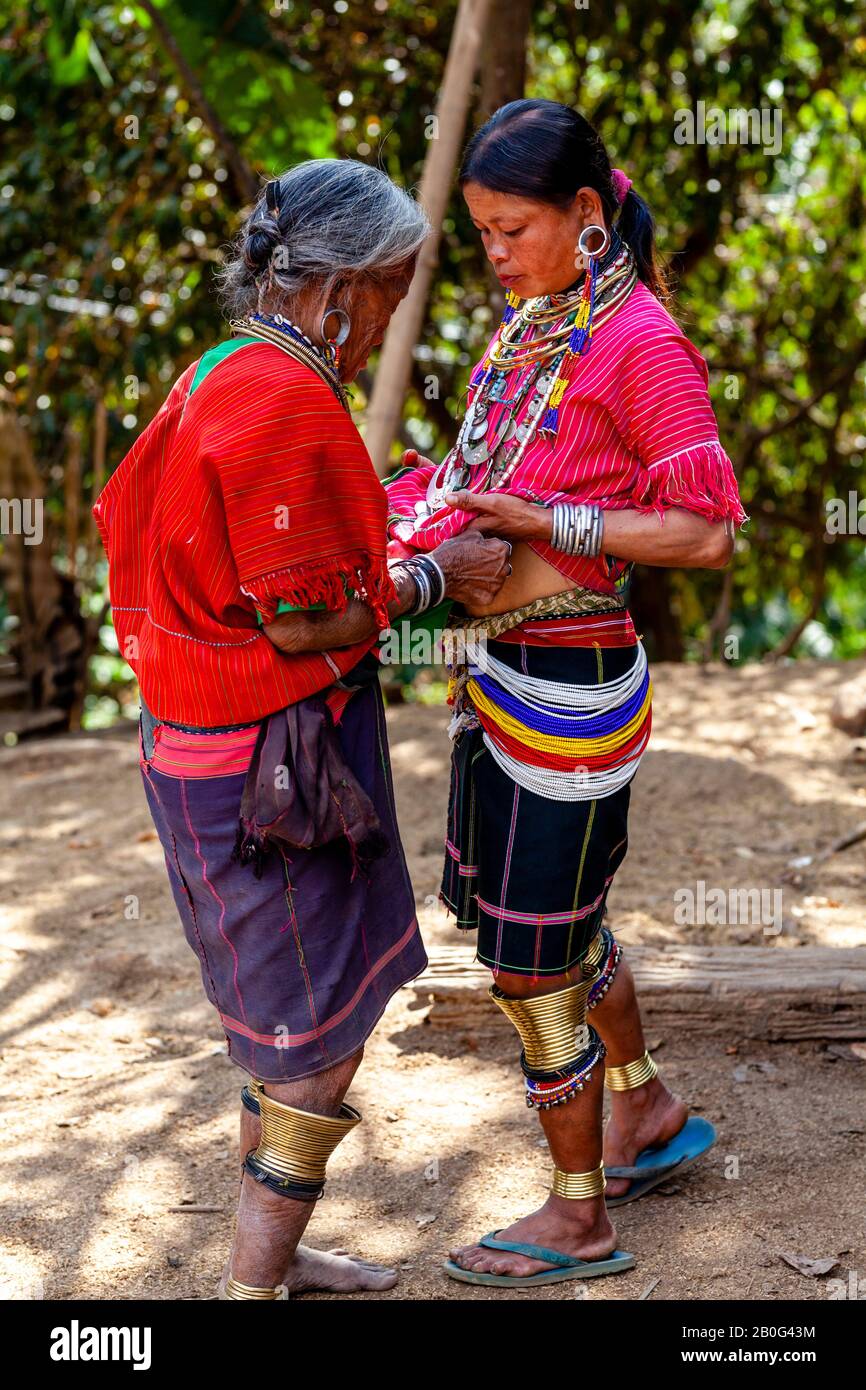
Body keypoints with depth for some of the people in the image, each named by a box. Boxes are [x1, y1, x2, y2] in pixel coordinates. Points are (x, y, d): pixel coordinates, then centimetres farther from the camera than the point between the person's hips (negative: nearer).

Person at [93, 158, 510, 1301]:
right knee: (324, 1032, 3)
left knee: (284, 1015, 21)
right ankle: (257, 1281, 14)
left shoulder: (220, 378, 8)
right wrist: (433, 577, -6)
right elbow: (305, 620, -22)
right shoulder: (288, 402, -22)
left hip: (201, 728, 10)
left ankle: (268, 1255, 35)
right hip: (277, 757, -10)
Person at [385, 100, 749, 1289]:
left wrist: (550, 520, -22)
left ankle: (579, 1218, 20)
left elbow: (710, 530, -18)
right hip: (502, 669, 9)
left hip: (568, 683, -9)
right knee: (559, 920, 23)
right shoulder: (529, 327, 9)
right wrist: (415, 513, 2)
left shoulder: (639, 342, -16)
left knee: (529, 958, 2)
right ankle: (650, 1115, 44)